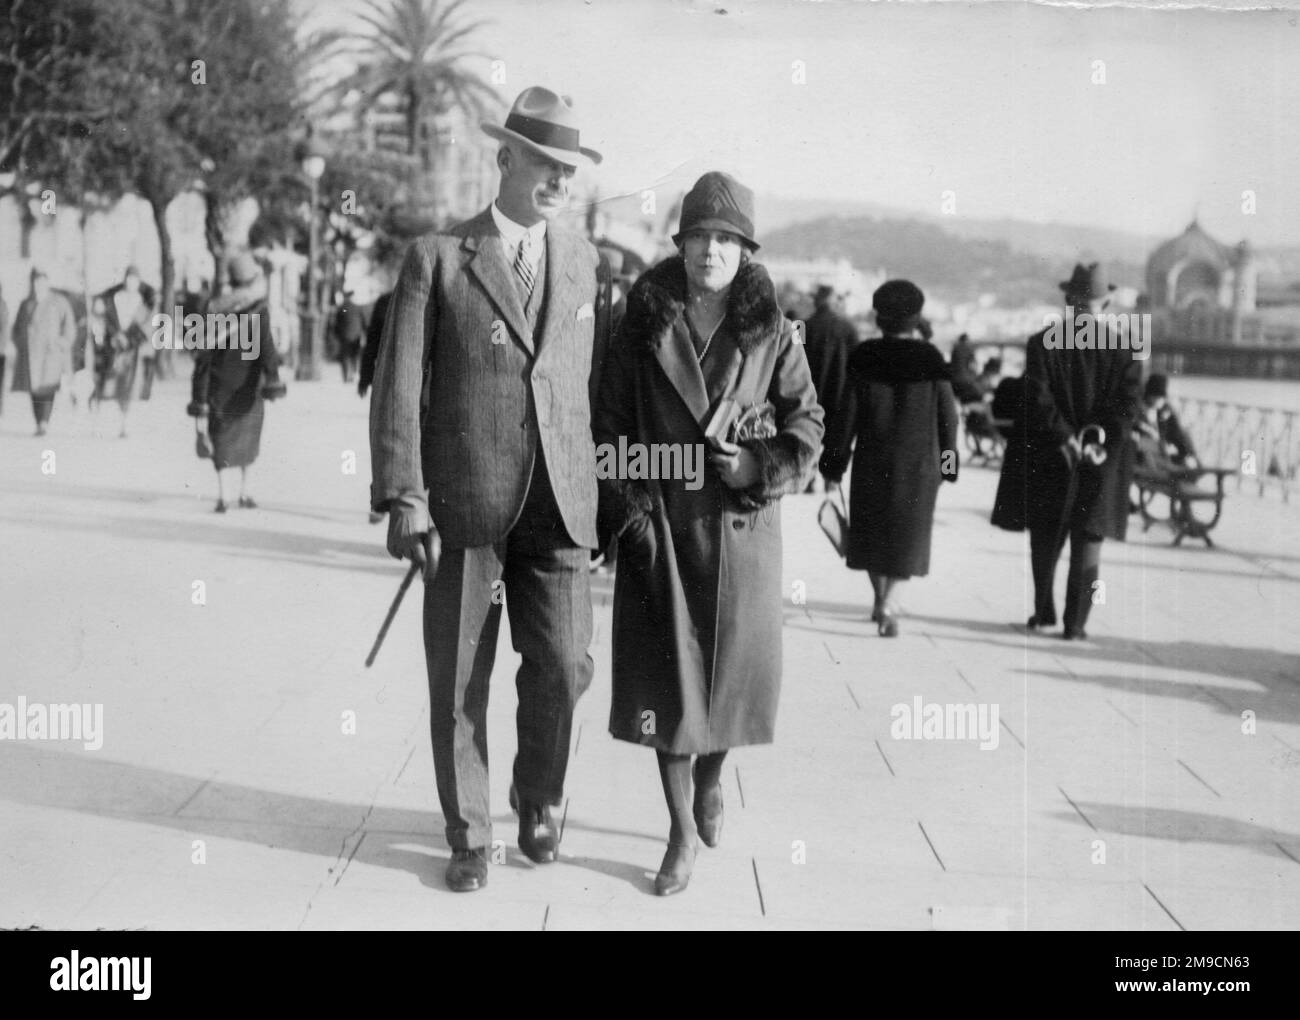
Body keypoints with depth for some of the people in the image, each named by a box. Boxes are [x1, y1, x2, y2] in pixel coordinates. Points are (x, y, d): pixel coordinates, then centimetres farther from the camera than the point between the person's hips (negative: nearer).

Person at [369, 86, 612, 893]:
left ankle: (539, 800, 22)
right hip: (463, 503, -2)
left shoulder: (586, 264, 11)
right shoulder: (438, 258, 1)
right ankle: (470, 835, 22)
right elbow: (400, 386, -2)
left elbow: (600, 380, 13)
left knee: (564, 665, -5)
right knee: (458, 680, 5)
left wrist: (610, 493, 7)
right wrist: (403, 497, -10)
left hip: (558, 504, 2)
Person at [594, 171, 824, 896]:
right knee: (667, 677, 0)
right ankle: (683, 834, 12)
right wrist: (629, 508, -7)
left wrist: (759, 468, -13)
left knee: (731, 668, 8)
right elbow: (611, 426, 2)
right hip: (659, 526, 0)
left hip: (740, 526, 0)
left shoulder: (772, 334, 0)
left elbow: (807, 429, 4)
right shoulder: (645, 326, 1)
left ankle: (711, 779, 39)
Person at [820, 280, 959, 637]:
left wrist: (834, 463, 1)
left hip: (872, 460, 1)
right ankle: (889, 605, -12)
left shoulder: (864, 358, -6)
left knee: (872, 527, 19)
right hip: (919, 462, 0)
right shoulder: (931, 360, -5)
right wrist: (947, 463, 8)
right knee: (908, 532, 6)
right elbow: (947, 416, -1)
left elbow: (847, 413, -6)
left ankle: (880, 599, 30)